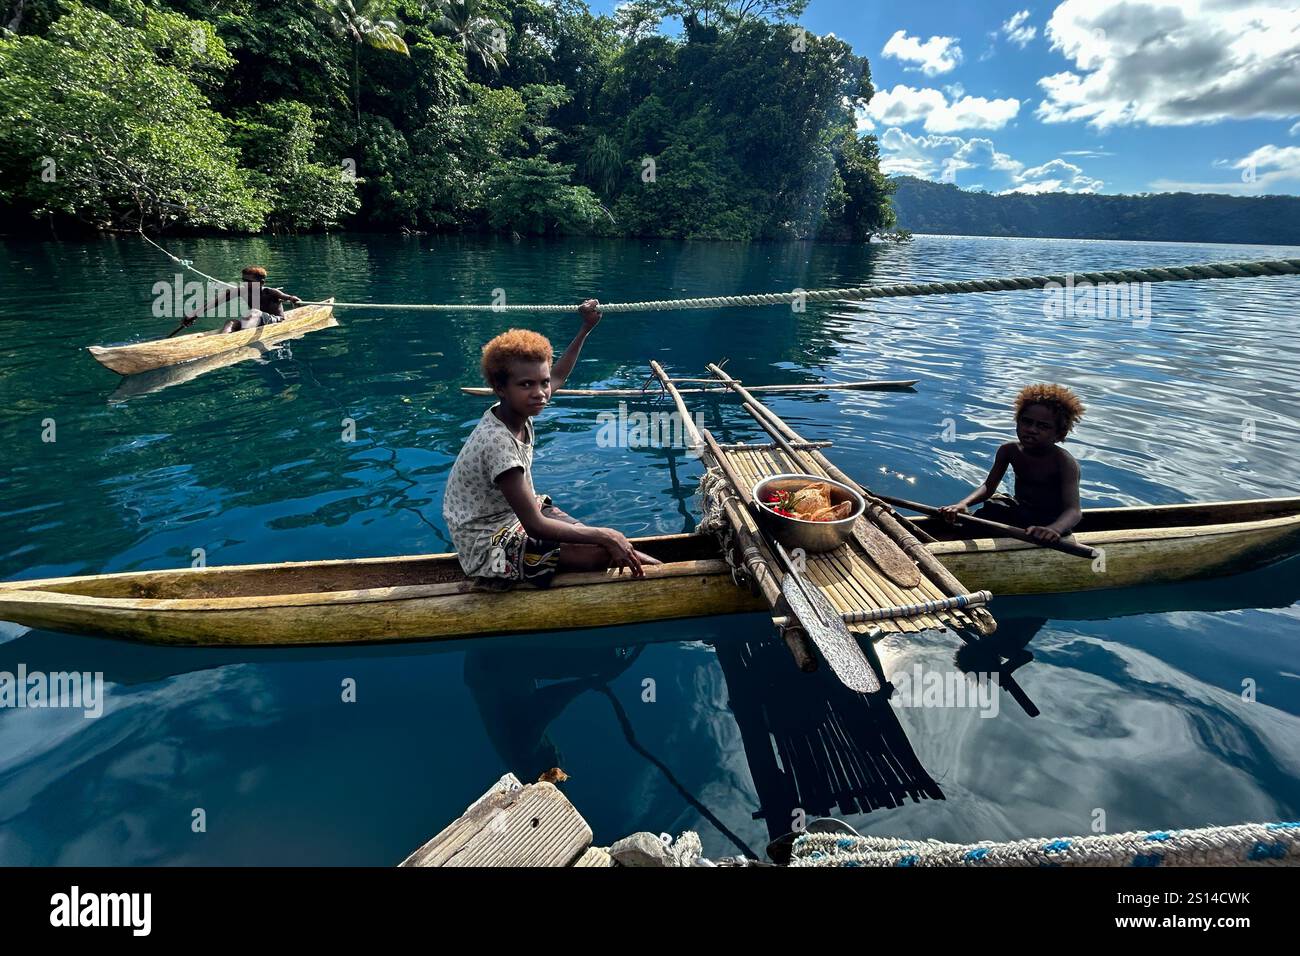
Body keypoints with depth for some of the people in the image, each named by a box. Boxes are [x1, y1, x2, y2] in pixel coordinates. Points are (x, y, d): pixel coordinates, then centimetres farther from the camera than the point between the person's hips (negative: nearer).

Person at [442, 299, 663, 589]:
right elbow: (535, 526, -30)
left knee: (601, 538, 4)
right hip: (489, 549, -9)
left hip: (511, 517, 9)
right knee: (601, 553, -15)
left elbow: (558, 375, 16)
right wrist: (606, 536, -28)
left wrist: (586, 328, 16)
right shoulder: (498, 442, -31)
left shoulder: (517, 413, -7)